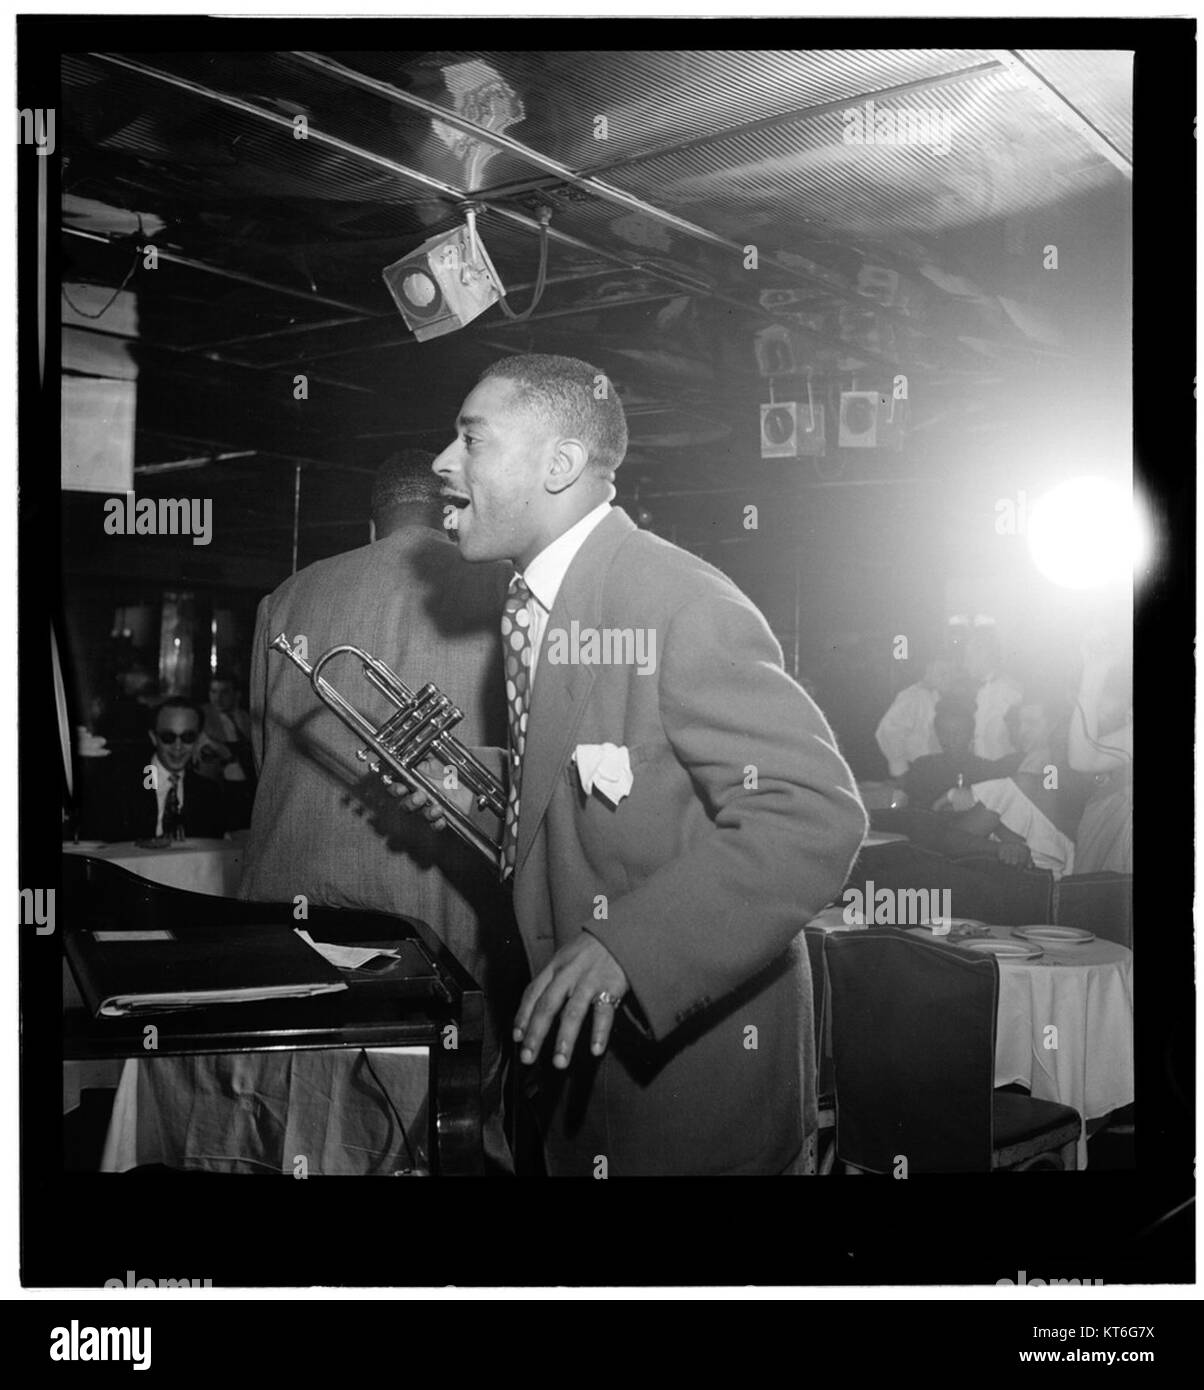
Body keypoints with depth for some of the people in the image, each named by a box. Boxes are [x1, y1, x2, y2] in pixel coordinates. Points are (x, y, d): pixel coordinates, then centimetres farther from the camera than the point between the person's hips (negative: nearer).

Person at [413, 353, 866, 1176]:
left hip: (695, 1044, -8)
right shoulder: (535, 607, 6)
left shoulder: (684, 606, -21)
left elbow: (815, 817, -28)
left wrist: (624, 946, -33)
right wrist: (474, 801, 0)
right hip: (580, 1042, 8)